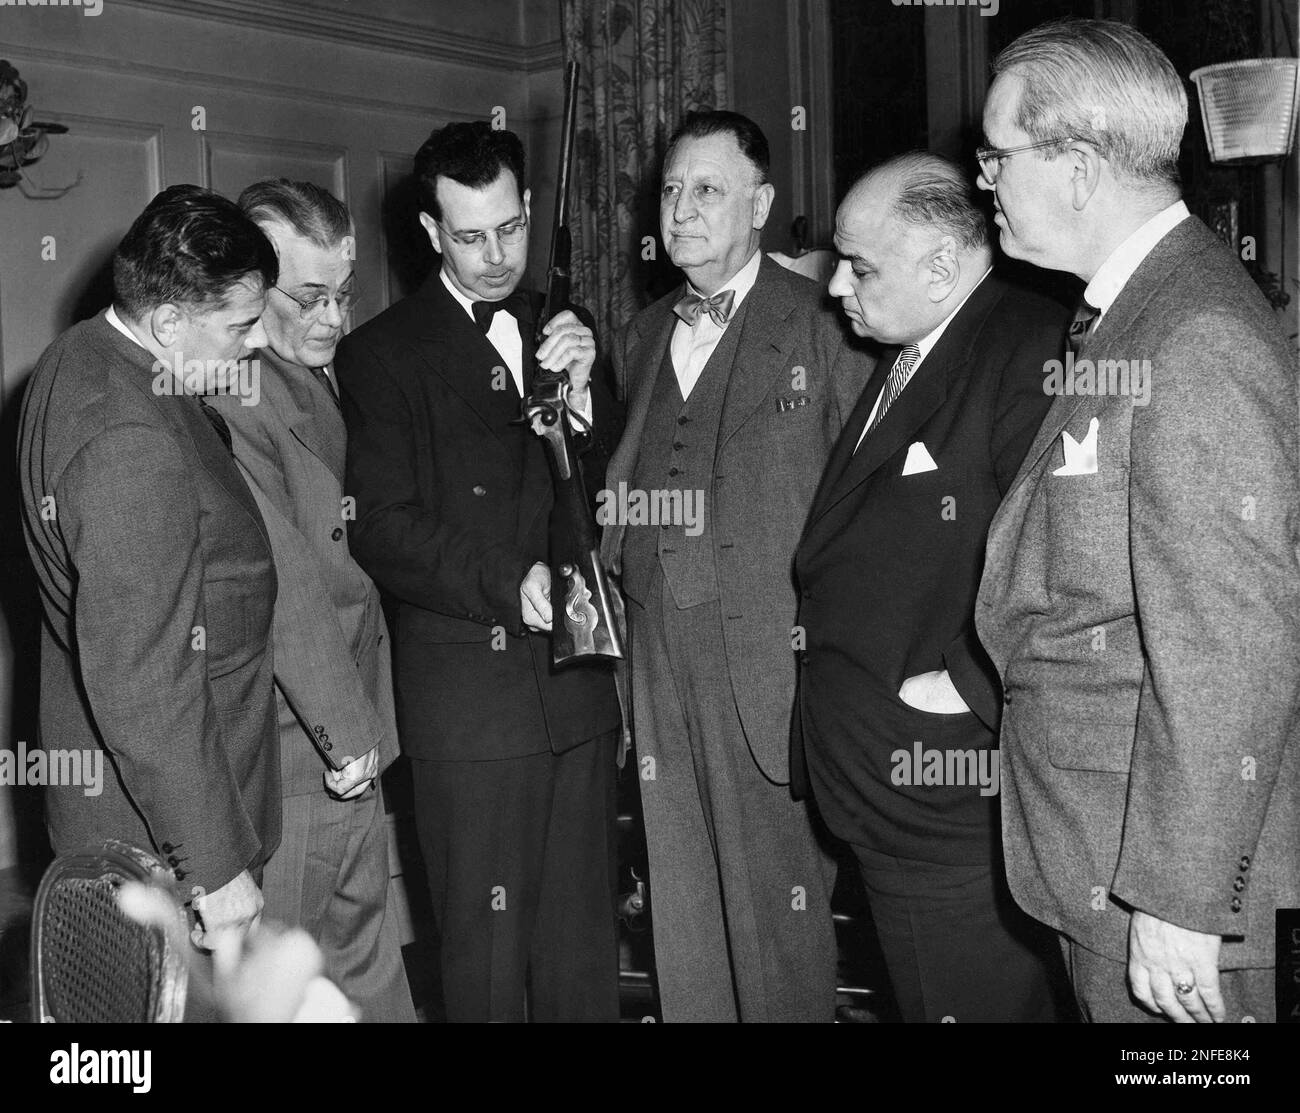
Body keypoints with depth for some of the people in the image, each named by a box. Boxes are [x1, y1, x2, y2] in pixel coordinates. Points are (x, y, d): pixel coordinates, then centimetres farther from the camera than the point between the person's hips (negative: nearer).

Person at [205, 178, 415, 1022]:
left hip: (352, 738, 9)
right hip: (295, 759, -9)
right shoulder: (229, 401, -21)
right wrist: (346, 731, -17)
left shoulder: (321, 381, 12)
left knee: (368, 968, 19)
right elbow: (286, 588, -22)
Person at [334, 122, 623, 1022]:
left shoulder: (566, 333, 14)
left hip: (580, 682, 4)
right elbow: (384, 530, -9)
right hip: (470, 690, -4)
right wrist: (509, 583, -21)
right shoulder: (383, 355, -1)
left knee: (584, 940, 11)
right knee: (486, 947, 2)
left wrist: (582, 396, -7)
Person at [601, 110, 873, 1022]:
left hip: (773, 674, -5)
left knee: (780, 920, 2)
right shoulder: (641, 338, 16)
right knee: (682, 922, 12)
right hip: (658, 673, 5)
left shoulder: (823, 329, -3)